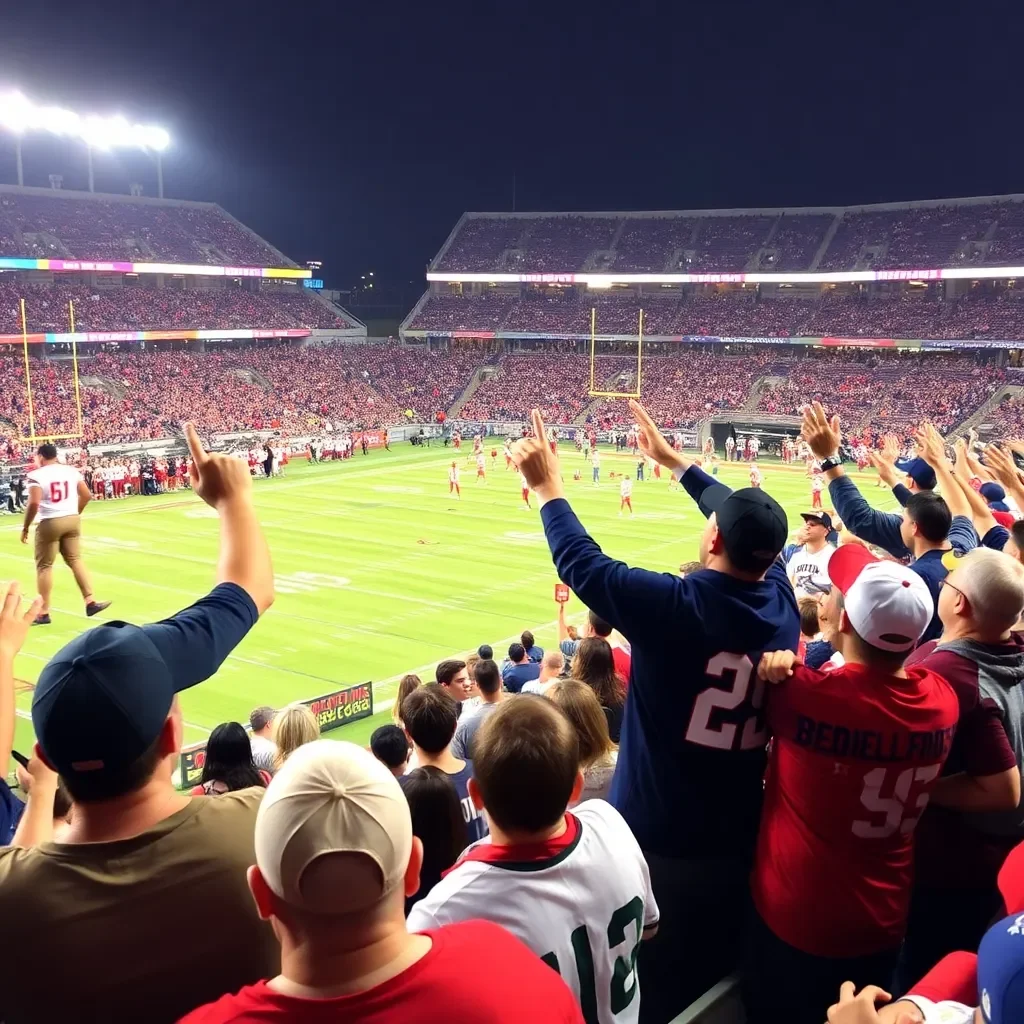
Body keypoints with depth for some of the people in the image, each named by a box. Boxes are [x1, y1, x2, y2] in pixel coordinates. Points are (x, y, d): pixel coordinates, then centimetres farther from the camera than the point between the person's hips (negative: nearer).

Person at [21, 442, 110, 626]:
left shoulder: (37, 475, -9)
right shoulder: (71, 471, 6)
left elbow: (34, 503, -19)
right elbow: (86, 495, 8)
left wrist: (25, 527, -9)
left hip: (50, 523, -4)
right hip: (72, 520, 5)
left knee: (44, 566, 6)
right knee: (75, 560, 13)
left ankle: (43, 612, 11)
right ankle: (90, 602, 6)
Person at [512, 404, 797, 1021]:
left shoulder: (674, 605, -25)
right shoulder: (781, 600, -7)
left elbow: (582, 563, -12)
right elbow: (751, 525, 11)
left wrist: (549, 486, 3)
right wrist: (676, 461, 21)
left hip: (656, 837, -5)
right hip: (738, 837, 5)